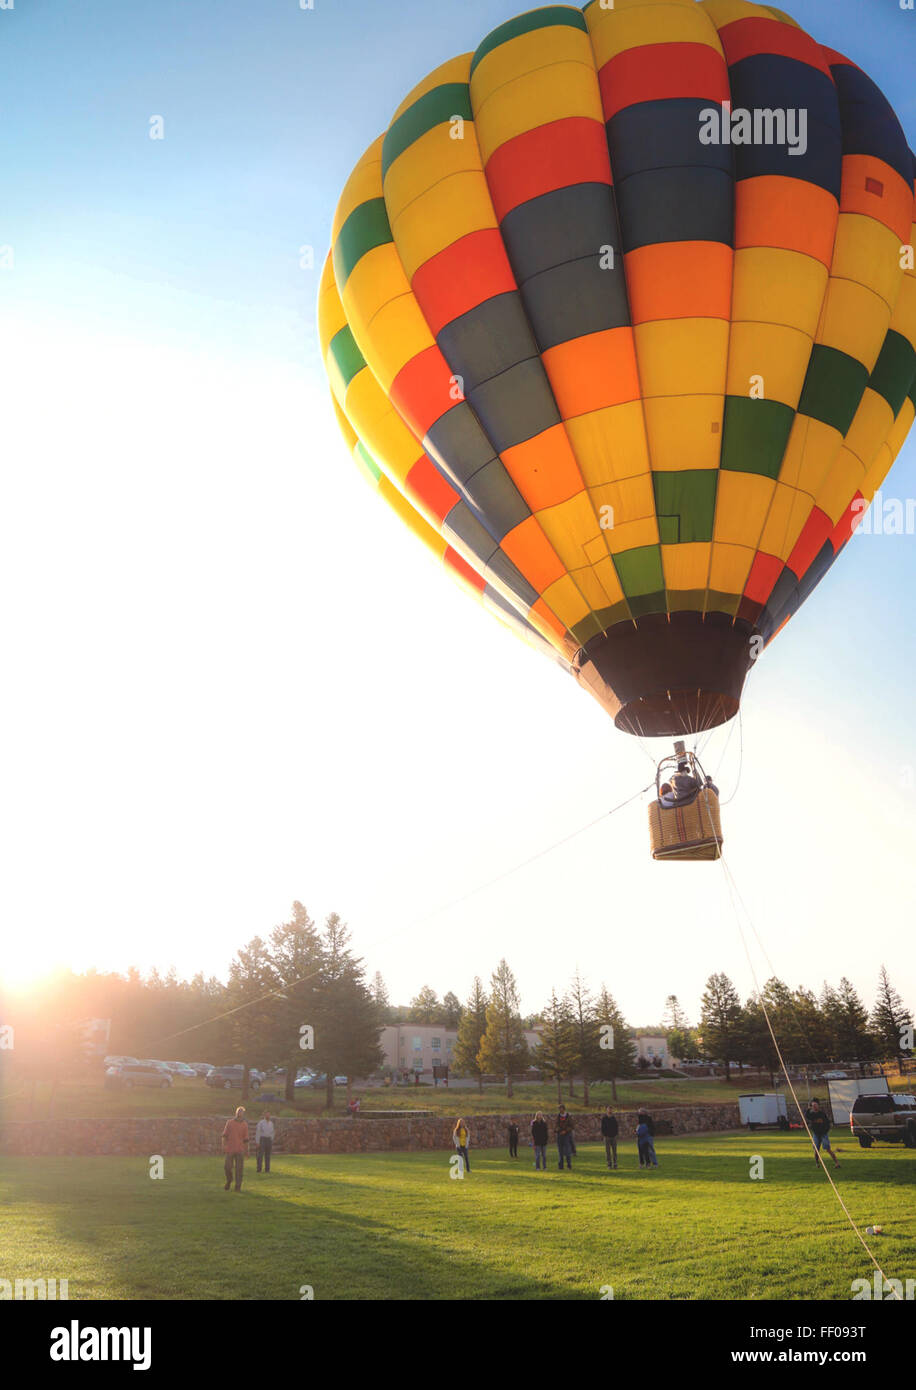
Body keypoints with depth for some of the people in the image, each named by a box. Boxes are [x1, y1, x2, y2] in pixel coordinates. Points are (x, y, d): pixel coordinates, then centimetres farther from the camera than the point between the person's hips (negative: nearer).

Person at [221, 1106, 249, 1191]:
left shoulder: (244, 1125, 8)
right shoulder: (229, 1123, 7)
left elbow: (246, 1139, 11)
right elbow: (224, 1135, 6)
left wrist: (247, 1150, 10)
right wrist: (223, 1146, -6)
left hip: (240, 1150, 0)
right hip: (229, 1149, 0)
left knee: (239, 1169, -2)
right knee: (227, 1167, -3)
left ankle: (238, 1187, 8)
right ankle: (228, 1181, 27)